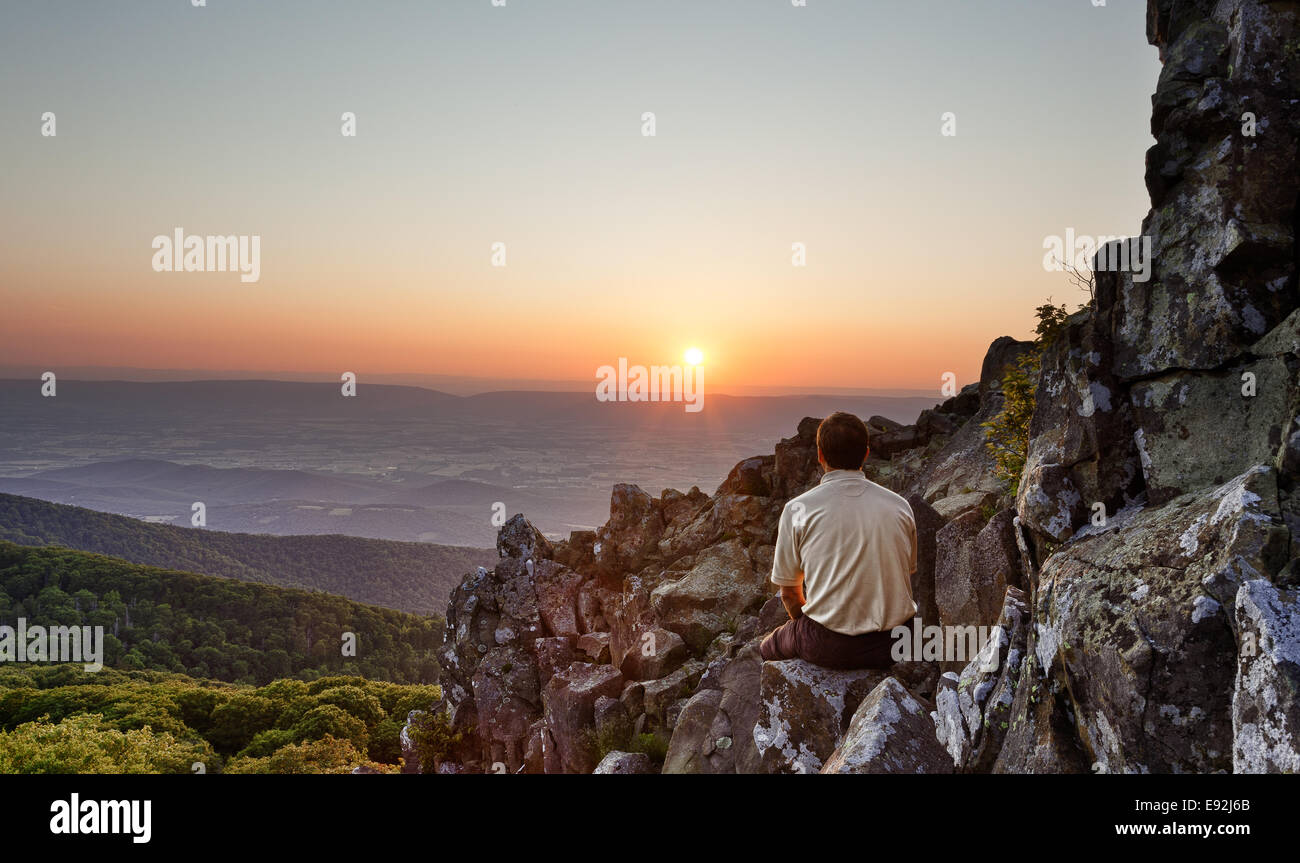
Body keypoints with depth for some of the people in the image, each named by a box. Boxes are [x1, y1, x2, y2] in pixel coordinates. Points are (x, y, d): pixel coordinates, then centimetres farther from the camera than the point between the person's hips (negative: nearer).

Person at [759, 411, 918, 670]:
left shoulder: (798, 510, -7)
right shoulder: (900, 506, 2)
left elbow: (789, 592, 2)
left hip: (827, 647, -3)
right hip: (892, 645, 3)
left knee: (770, 647, 27)